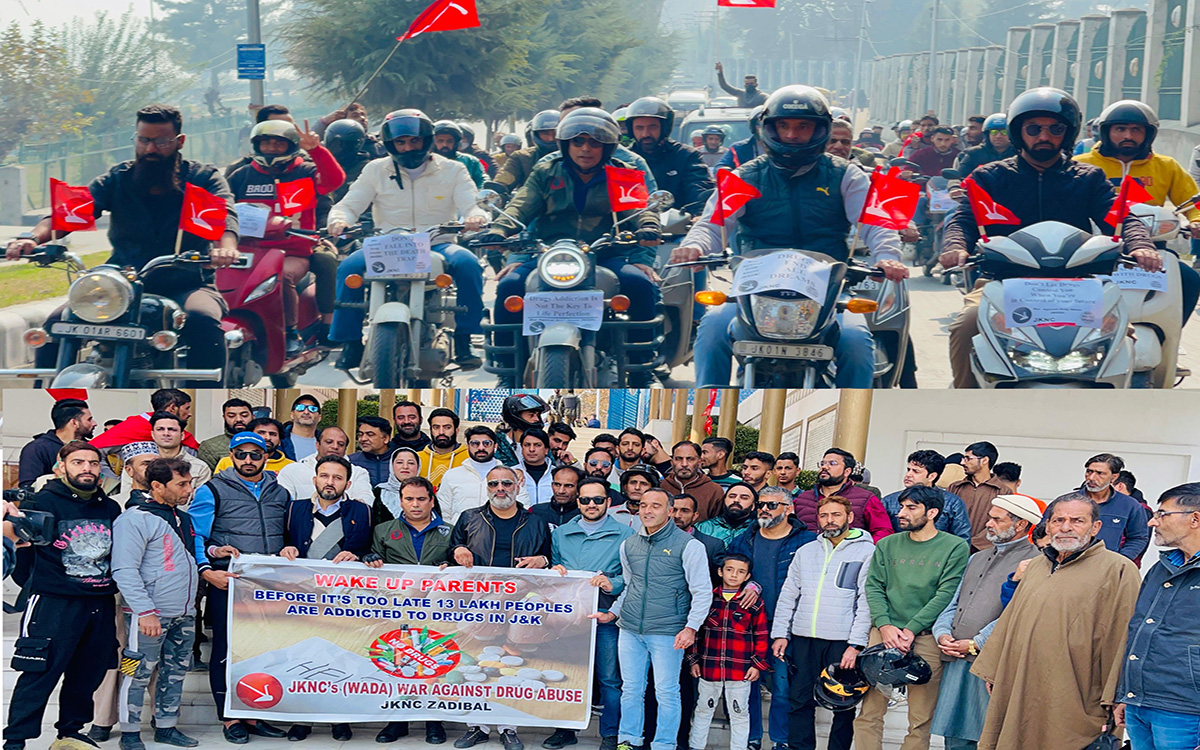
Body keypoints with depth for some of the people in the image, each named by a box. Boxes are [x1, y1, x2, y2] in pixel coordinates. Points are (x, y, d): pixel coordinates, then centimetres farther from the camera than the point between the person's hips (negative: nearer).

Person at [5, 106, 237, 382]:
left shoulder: (204, 178, 3)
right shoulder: (116, 180, 10)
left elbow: (225, 213, -17)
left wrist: (226, 247, -42)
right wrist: (34, 237, -27)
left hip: (186, 285, -3)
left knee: (203, 320, -36)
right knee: (57, 323, -17)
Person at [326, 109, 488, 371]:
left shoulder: (452, 170, 9)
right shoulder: (376, 170, 11)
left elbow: (471, 205, -4)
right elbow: (348, 204, 4)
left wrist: (475, 217, -30)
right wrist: (339, 220, -21)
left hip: (437, 246, -1)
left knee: (467, 263, -32)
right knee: (350, 267, -28)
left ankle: (463, 341, -22)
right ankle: (351, 344, -16)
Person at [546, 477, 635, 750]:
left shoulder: (624, 535, 3)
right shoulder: (560, 533, 14)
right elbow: (553, 568, 22)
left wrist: (612, 584, -18)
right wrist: (554, 571, 0)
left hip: (606, 616, -3)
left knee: (609, 678, 0)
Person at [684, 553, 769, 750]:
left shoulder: (754, 604, -1)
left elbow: (762, 636, 2)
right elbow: (696, 631, 8)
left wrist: (757, 665, -2)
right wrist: (693, 659, 6)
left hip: (740, 672, -1)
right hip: (709, 668, 2)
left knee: (739, 713, 9)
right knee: (703, 710, 14)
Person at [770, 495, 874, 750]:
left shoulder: (866, 552, 0)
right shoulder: (805, 552, 14)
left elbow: (866, 603, -5)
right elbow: (788, 595, 16)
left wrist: (856, 644, -12)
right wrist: (780, 633, 7)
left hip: (842, 641, -4)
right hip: (804, 639, 4)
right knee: (800, 701, 4)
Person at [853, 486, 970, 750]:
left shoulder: (955, 547, 3)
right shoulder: (887, 545, 14)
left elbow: (946, 594, -5)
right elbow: (873, 587, 9)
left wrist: (911, 630, -11)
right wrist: (884, 625, -8)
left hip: (927, 637, -2)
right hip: (884, 633, 3)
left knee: (921, 719, 0)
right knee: (869, 711, -2)